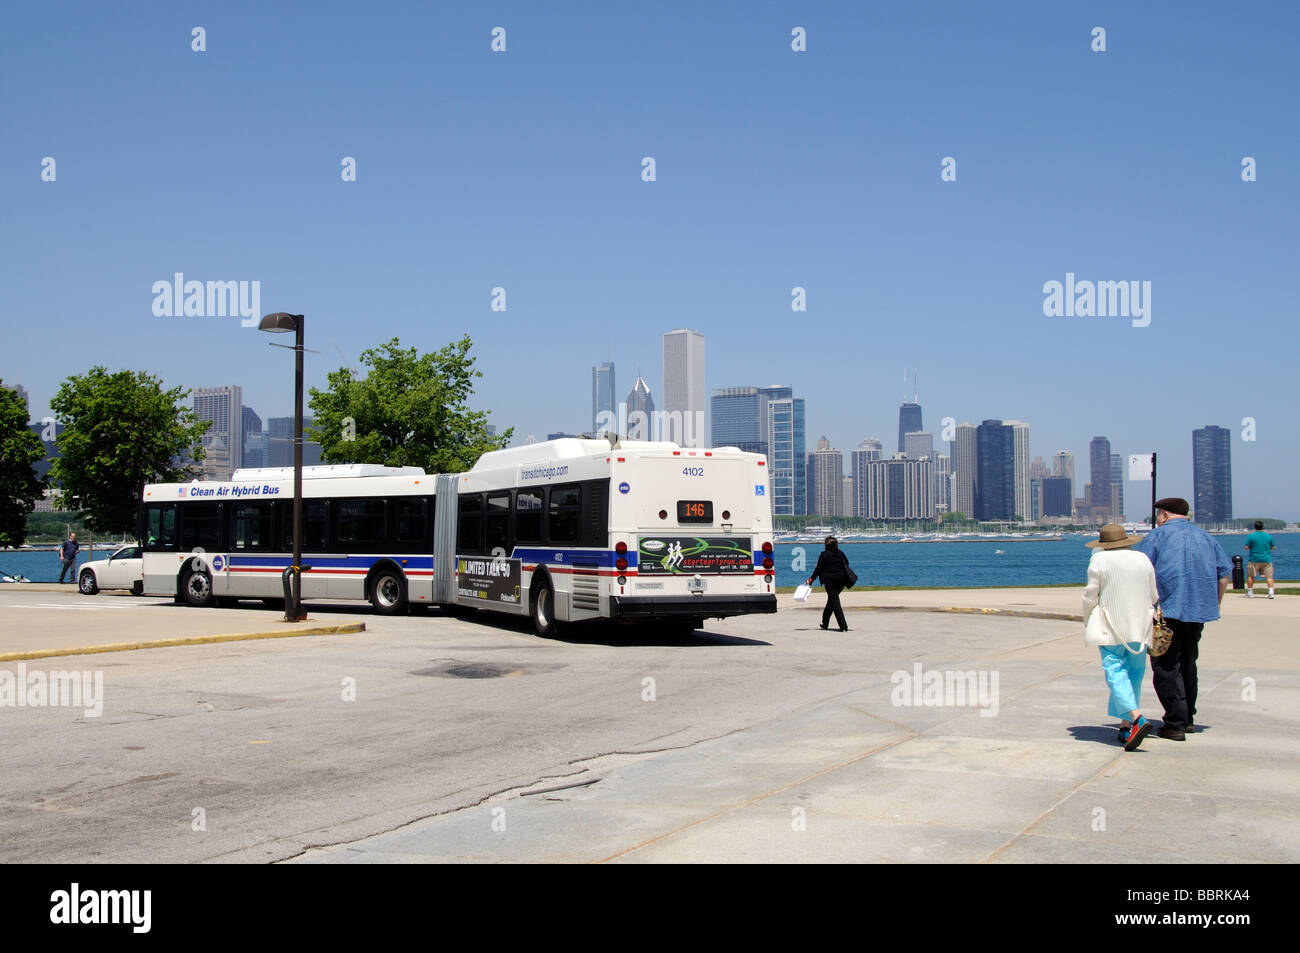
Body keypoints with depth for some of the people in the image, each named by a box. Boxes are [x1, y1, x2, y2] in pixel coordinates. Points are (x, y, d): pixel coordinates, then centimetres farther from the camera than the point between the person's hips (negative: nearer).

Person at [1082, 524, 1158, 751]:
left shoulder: (1099, 560, -4)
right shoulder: (1143, 559, 7)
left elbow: (1091, 596, -4)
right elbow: (1153, 597, 9)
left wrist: (1087, 624, 10)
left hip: (1110, 627, -4)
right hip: (1140, 627, 4)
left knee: (1115, 672, -7)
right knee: (1134, 672, 11)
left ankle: (1137, 718, -27)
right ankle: (1125, 725, 10)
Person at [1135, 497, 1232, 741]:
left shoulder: (1158, 535, -1)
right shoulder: (1205, 537, 15)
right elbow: (1225, 572, 15)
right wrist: (1216, 603, 23)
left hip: (1167, 609, -6)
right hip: (1199, 610, 6)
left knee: (1167, 668, -2)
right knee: (1187, 664, 19)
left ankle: (1176, 724, -7)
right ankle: (1188, 718, 26)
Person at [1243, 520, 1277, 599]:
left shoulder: (1251, 536, -6)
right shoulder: (1268, 536, 3)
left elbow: (1246, 547, -8)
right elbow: (1273, 547, 10)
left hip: (1254, 560, -2)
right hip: (1267, 559, 2)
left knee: (1250, 576, 10)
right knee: (1269, 576, 1)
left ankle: (1249, 592, 13)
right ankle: (1271, 592, -12)